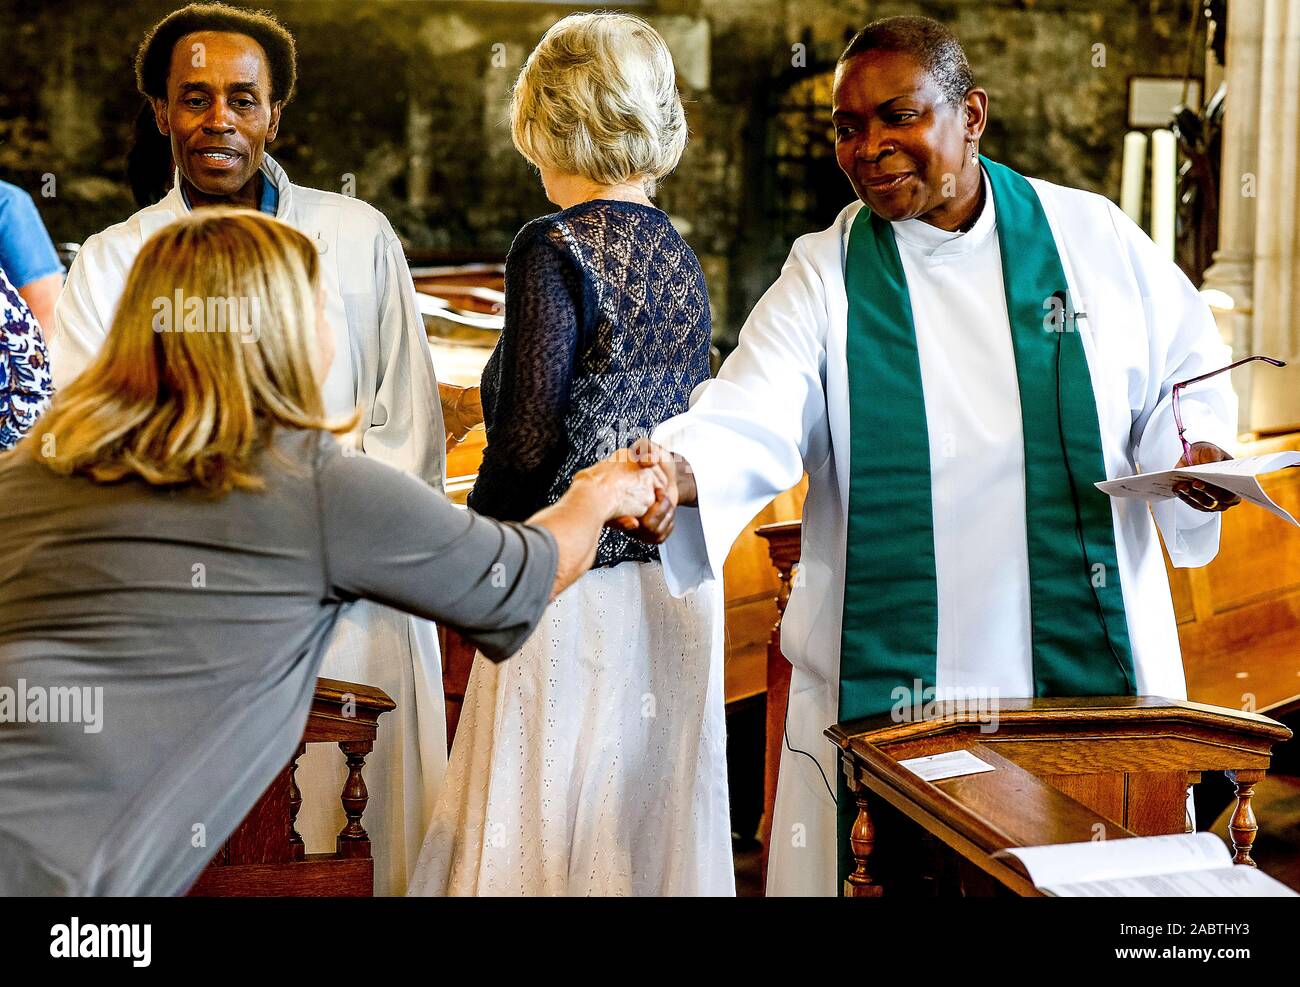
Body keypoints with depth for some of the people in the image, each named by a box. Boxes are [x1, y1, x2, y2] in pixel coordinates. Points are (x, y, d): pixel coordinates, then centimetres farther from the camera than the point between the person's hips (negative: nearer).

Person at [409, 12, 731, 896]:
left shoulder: (556, 247, -12)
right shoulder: (679, 257, 9)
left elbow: (527, 442, -14)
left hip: (578, 585, -7)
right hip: (676, 580, 7)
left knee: (549, 828, 2)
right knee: (658, 816, 14)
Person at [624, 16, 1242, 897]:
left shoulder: (1093, 238, 5)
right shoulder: (826, 276, 1)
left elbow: (1187, 375, 14)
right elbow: (752, 422, -14)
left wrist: (1195, 455, -7)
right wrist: (676, 469, -35)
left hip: (1090, 664, 1)